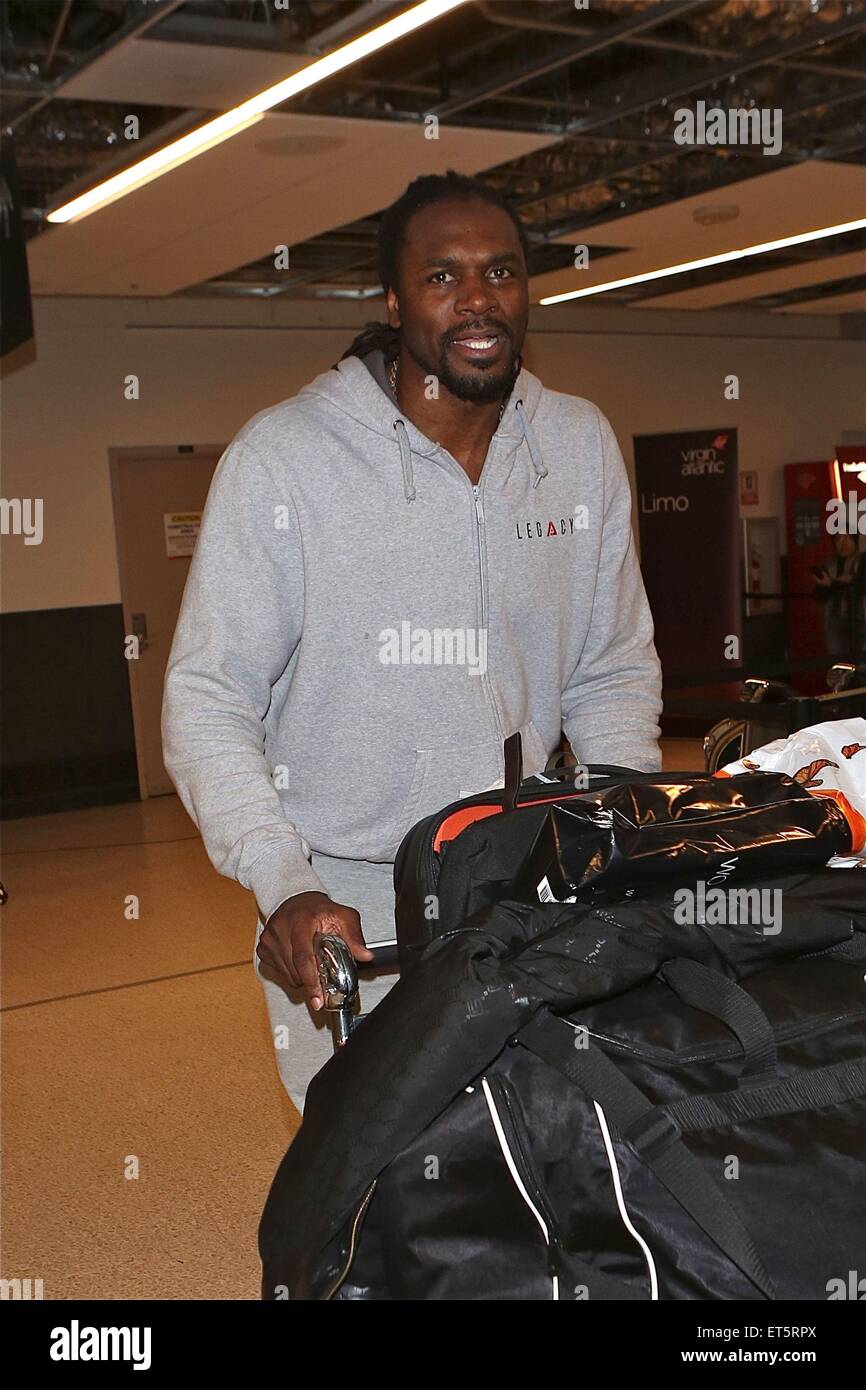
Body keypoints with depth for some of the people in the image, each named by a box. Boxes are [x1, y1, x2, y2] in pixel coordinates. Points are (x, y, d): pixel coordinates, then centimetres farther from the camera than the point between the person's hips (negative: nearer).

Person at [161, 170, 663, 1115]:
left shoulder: (582, 445, 3)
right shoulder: (281, 456, -11)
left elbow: (614, 674, 9)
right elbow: (207, 700, -9)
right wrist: (283, 885, -21)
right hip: (347, 916, -3)